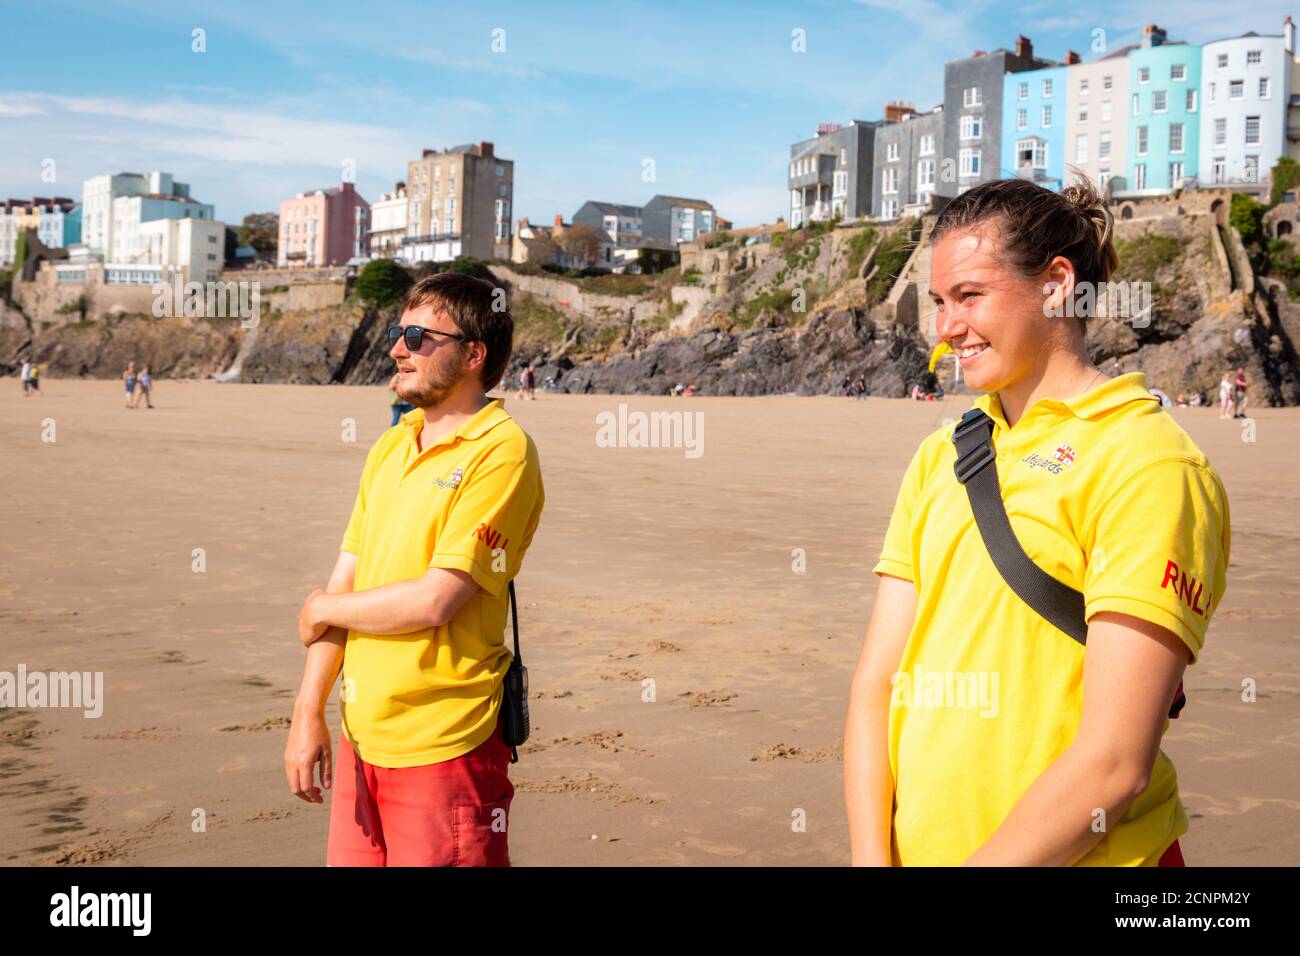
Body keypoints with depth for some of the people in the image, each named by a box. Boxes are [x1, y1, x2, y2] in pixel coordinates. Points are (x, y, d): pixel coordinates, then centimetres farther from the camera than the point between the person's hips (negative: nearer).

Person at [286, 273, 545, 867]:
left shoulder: (501, 451, -13)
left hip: (443, 746, -7)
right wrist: (308, 711, 4)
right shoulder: (389, 448, 11)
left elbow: (434, 600, -19)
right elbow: (345, 581, 10)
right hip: (360, 737, 7)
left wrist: (322, 609, -3)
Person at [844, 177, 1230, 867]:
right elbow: (875, 683, 2)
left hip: (1079, 854, -5)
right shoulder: (938, 456, 7)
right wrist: (872, 858, -9)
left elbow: (1115, 761, -19)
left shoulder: (1147, 463, -13)